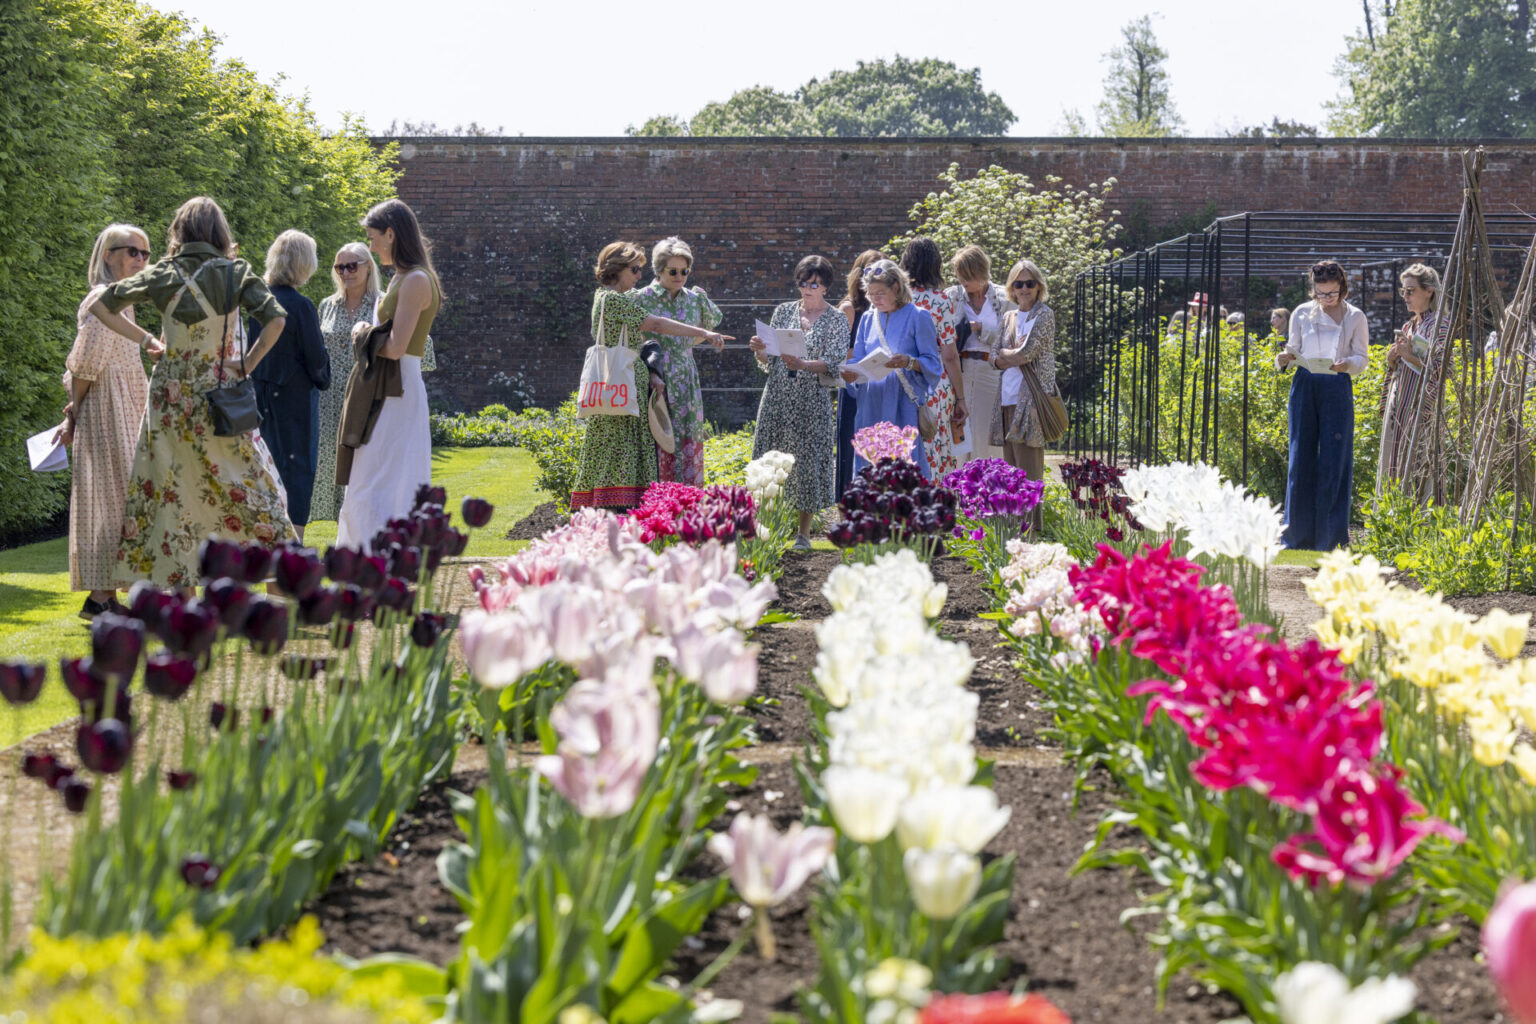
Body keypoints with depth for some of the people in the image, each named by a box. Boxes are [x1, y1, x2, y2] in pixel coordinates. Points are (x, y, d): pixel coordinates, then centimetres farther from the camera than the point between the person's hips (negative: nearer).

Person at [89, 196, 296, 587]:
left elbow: (100, 305, 4)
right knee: (249, 483, 8)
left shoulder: (163, 275, 0)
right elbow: (276, 320, -13)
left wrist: (145, 338, 9)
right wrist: (247, 365, -4)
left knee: (168, 492, 8)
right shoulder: (236, 273, -4)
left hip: (172, 397, 1)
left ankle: (177, 585, 8)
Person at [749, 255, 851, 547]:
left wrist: (804, 365, -26)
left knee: (809, 458, -2)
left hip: (813, 400, -3)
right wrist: (759, 350, -11)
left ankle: (804, 534, 6)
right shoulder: (784, 311, 10)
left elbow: (833, 362, -9)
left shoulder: (837, 319, 2)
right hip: (778, 395, 3)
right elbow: (767, 360, 11)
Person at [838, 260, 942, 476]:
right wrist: (850, 374, -9)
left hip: (903, 404, -4)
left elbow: (933, 363, -3)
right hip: (871, 404, 5)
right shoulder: (868, 318, 15)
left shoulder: (917, 317, 1)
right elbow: (858, 359, 14)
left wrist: (910, 362, -23)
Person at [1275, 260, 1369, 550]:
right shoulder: (1302, 314, 7)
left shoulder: (1355, 317, 3)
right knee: (1301, 458, 1)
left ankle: (1330, 537, 2)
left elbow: (1362, 357, 4)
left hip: (1337, 389, -2)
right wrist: (1284, 359, -11)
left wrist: (1345, 364, -18)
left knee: (1333, 461, -4)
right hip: (1305, 386, 2)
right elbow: (1294, 348, 12)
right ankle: (1297, 534, 10)